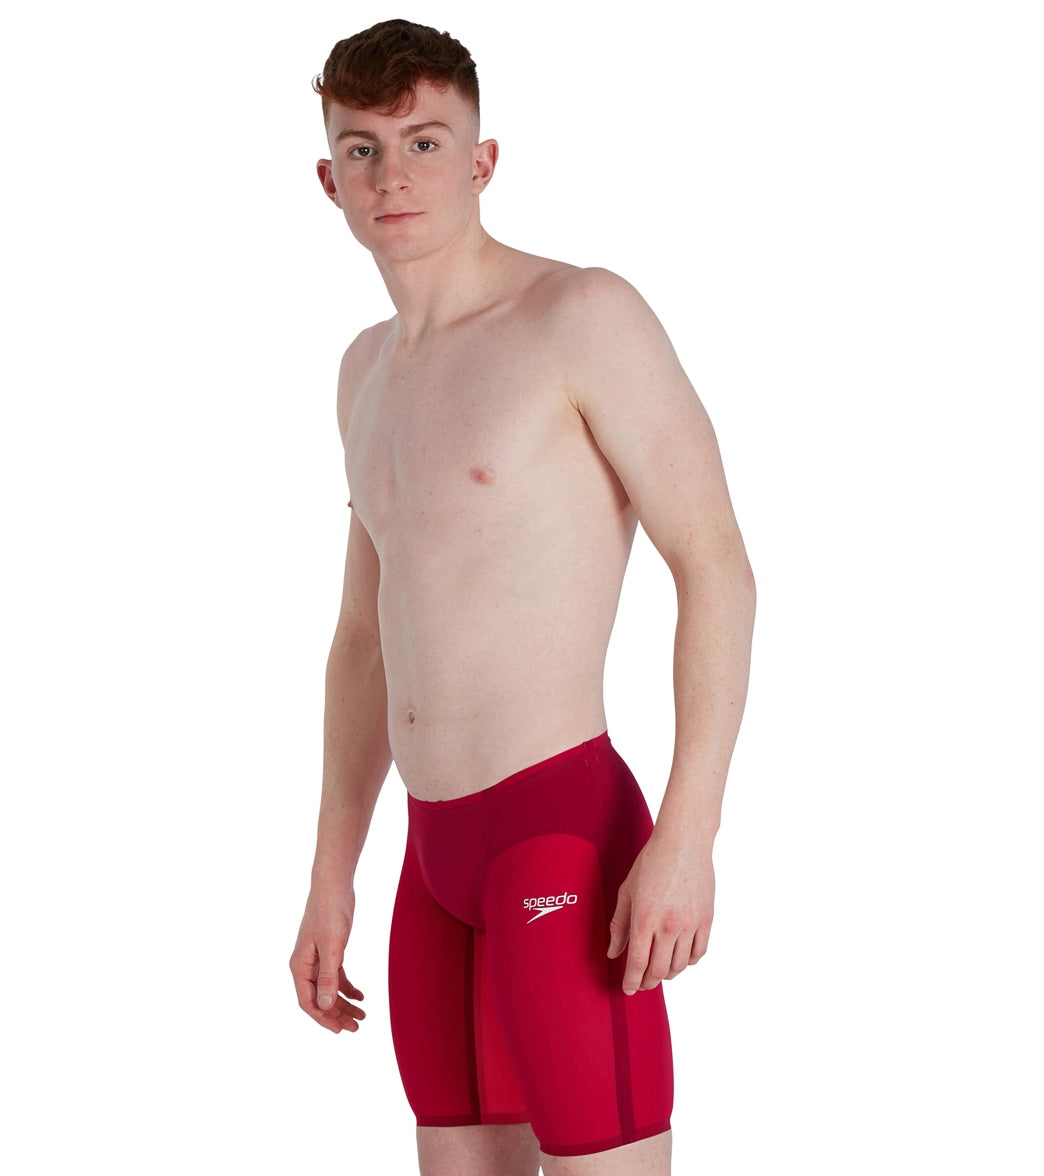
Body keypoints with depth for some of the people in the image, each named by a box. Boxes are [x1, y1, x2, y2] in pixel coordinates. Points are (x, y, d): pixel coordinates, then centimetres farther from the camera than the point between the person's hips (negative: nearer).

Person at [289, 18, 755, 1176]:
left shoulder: (583, 315, -9)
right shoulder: (371, 370, 16)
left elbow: (716, 566, -14)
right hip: (440, 856, 8)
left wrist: (687, 834, -22)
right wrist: (331, 878, 18)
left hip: (567, 833, -8)